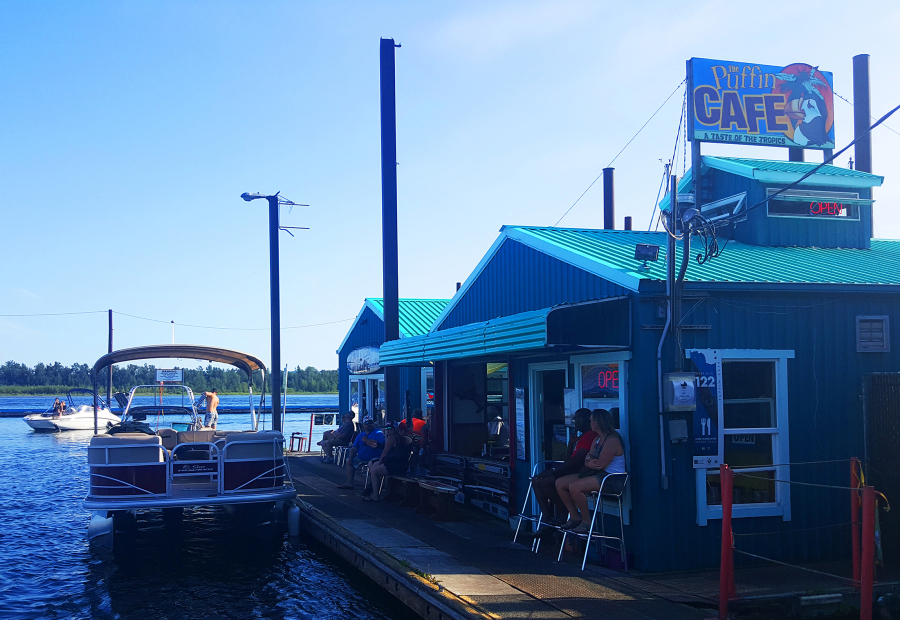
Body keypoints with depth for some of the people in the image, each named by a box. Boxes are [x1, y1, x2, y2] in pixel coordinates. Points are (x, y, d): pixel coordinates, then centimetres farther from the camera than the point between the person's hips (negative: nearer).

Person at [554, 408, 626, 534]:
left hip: (612, 480, -10)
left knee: (574, 487, -30)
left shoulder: (612, 440, -14)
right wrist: (589, 462, -11)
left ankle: (586, 521, -15)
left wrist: (589, 462, 0)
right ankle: (574, 517, 6)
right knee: (560, 483, 2)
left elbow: (600, 464, -20)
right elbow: (587, 461, 13)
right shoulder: (597, 439, 18)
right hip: (597, 475, 10)